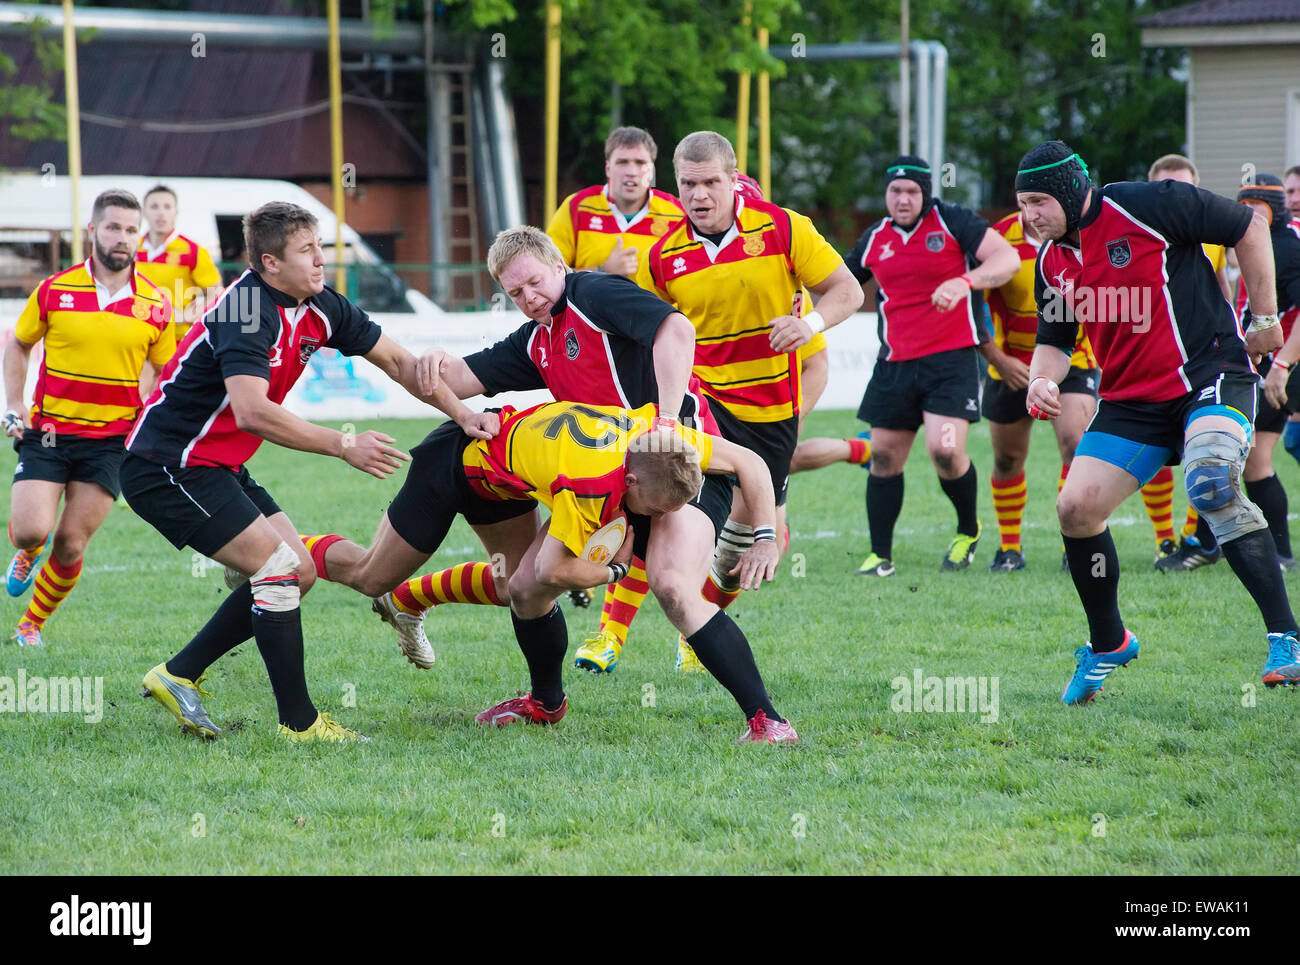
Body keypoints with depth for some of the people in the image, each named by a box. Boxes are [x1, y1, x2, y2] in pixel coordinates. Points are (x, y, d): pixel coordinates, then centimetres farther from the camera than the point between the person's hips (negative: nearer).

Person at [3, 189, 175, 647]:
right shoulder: (55, 290, -3)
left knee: (70, 546, -3)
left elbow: (164, 369, 11)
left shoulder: (155, 303, -1)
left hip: (112, 439, 0)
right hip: (47, 434, 0)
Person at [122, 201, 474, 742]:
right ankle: (299, 722, -8)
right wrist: (343, 446, -34)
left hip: (218, 468, 10)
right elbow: (252, 412, -37)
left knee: (297, 573, 9)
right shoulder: (246, 312, -25)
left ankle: (178, 675, 14)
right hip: (167, 468, -10)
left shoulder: (319, 308, 2)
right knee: (280, 567, -15)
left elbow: (397, 361, 12)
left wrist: (464, 415, 3)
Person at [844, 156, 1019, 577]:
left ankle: (968, 530, 9)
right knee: (884, 456, 3)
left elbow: (1008, 258, -12)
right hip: (896, 364, 5)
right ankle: (880, 555, 14)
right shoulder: (875, 239, 11)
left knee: (945, 451, -18)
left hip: (952, 357, -5)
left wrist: (964, 281, -27)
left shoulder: (953, 221, -3)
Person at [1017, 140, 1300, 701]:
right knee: (1076, 507, -6)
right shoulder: (1052, 262, 7)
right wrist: (1042, 379, -4)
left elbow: (1249, 228, -6)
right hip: (1130, 400, 7)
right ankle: (1107, 645, 17)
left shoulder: (1146, 206, -13)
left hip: (1209, 374, -7)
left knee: (1211, 483, -32)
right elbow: (1054, 338, 20)